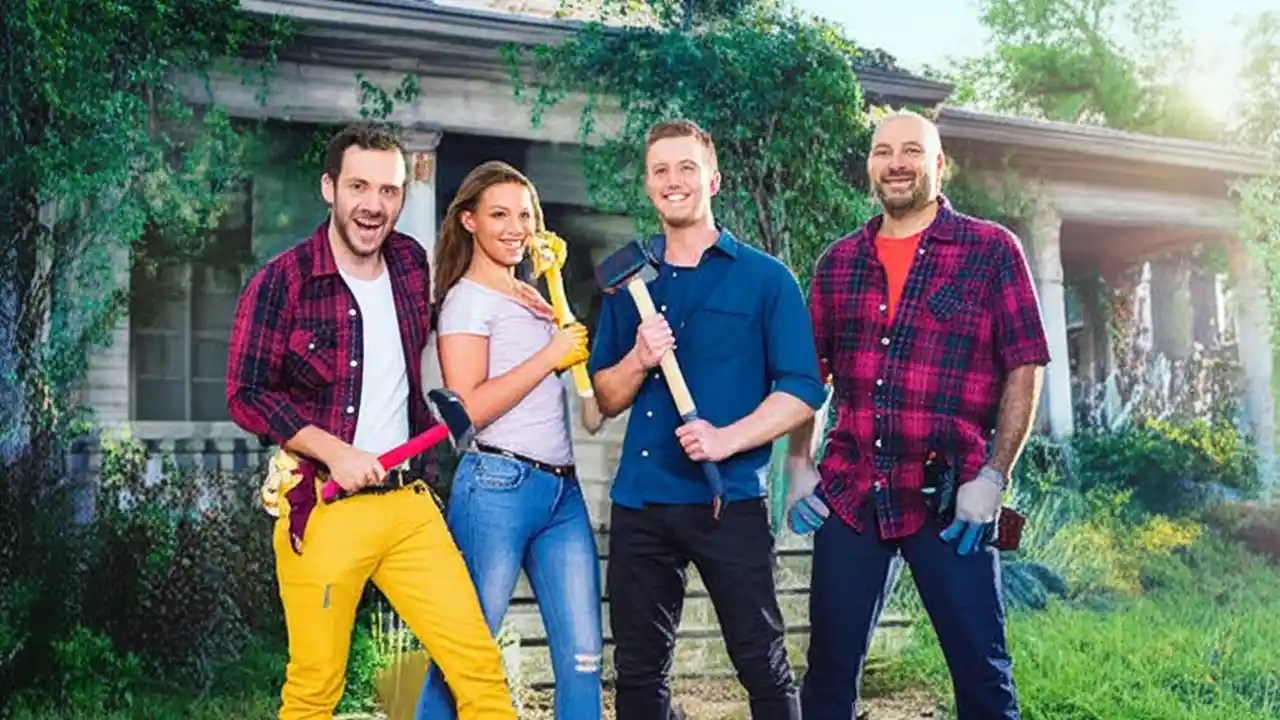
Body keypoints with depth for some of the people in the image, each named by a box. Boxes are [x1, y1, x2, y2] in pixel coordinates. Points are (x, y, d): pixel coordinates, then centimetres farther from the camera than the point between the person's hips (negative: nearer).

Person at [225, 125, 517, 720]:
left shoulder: (411, 262, 8)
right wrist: (334, 451, -16)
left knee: (481, 668, -1)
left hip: (409, 503, 5)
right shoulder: (281, 280, -8)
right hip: (321, 510, -4)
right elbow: (246, 396, -8)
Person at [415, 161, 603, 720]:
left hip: (563, 489, 7)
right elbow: (468, 408, -15)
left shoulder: (532, 297, 19)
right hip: (499, 486, -7)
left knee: (582, 657, 3)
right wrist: (550, 355, -10)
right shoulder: (468, 298, -4)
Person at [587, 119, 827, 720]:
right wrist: (638, 360, -9)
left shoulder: (765, 278, 0)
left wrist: (728, 438, -19)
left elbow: (802, 388, -5)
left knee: (762, 666, 2)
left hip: (729, 498, -4)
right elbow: (605, 399, 12)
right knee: (637, 669, 11)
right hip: (639, 501, 4)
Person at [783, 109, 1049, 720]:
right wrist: (798, 467, 6)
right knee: (828, 670, 9)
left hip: (949, 500, -3)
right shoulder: (838, 262, 11)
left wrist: (992, 477, -11)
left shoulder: (992, 251, 0)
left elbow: (1024, 368, -4)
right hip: (847, 496, 3)